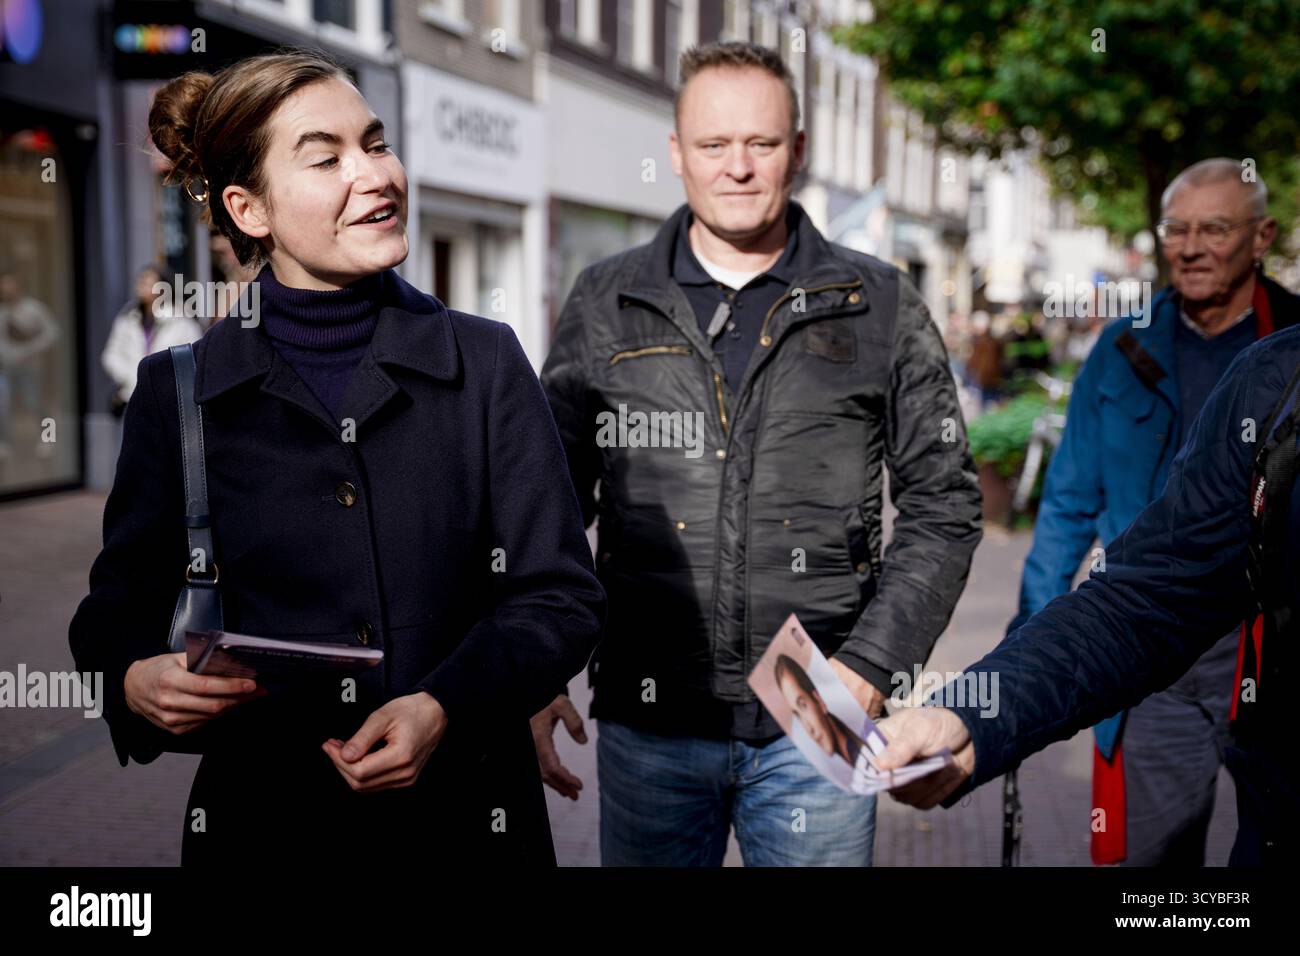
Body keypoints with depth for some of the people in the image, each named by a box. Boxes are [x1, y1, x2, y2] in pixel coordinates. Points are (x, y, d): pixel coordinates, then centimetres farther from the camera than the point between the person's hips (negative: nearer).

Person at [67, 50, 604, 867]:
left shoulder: (485, 361, -2)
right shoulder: (178, 391, -2)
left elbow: (560, 594, -4)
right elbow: (120, 610, 7)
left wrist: (447, 707, -20)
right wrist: (135, 681, -15)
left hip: (466, 819, 0)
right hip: (259, 820, 1)